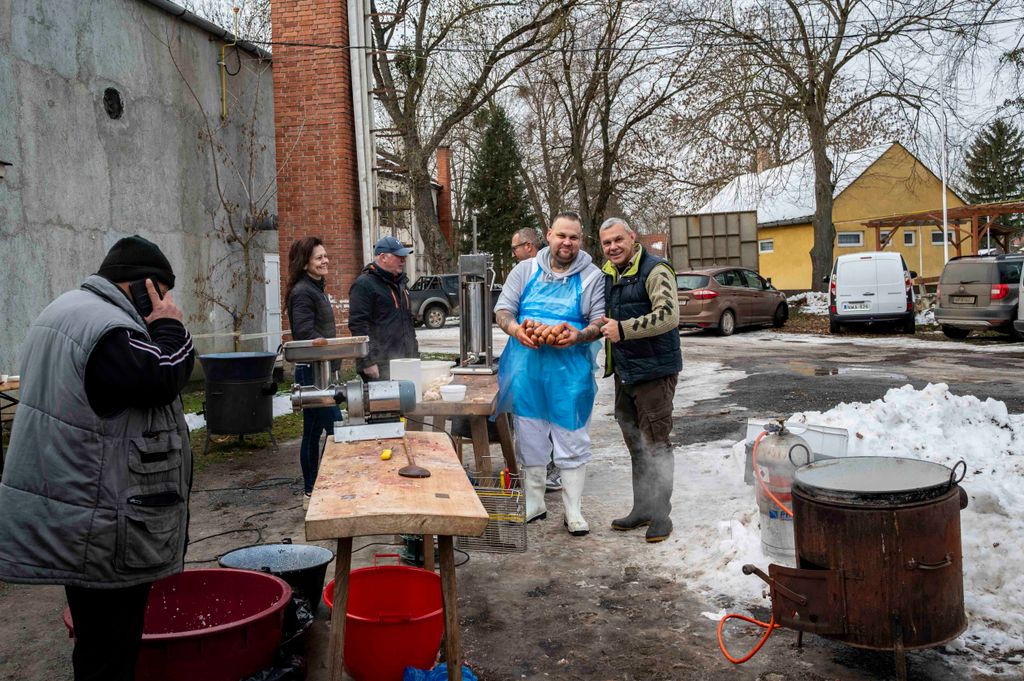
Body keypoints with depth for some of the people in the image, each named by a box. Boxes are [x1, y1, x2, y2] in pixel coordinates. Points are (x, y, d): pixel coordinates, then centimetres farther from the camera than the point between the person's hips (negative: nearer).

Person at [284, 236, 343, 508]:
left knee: (313, 432, 13)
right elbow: (305, 335, -23)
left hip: (319, 370, 10)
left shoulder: (316, 288, 17)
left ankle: (311, 493, 21)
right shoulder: (303, 292, -14)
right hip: (312, 370, -10)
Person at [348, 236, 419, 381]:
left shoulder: (400, 282, 20)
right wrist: (368, 362, -20)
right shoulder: (364, 285, -9)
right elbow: (358, 325, -16)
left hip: (404, 363, 8)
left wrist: (415, 354, 22)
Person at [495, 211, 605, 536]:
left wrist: (580, 336, -20)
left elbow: (600, 321, 1)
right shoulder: (525, 270, 9)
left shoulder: (592, 277, 4)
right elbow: (503, 308, 6)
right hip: (526, 366, 2)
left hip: (570, 369, -2)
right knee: (529, 438, 10)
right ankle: (533, 504, 25)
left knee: (572, 440, 3)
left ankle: (573, 511, 15)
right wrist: (516, 330, -15)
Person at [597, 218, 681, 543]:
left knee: (656, 445, -2)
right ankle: (641, 509, 28)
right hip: (623, 372, 8)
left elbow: (668, 316, -28)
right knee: (635, 446, 16)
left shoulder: (655, 270, -14)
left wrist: (623, 329, -34)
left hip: (654, 371, -8)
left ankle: (660, 515, 10)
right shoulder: (607, 275, 12)